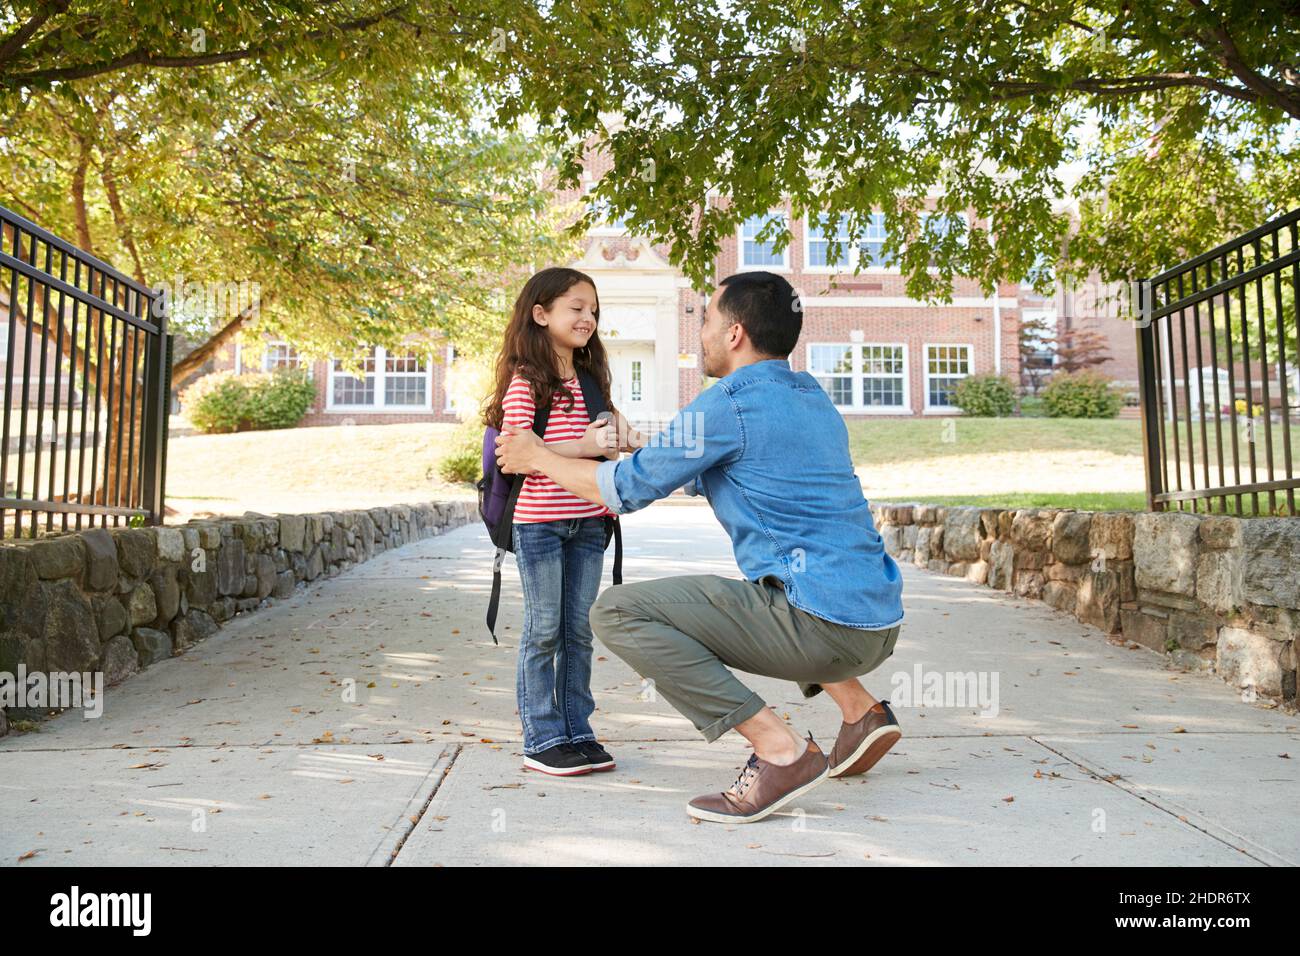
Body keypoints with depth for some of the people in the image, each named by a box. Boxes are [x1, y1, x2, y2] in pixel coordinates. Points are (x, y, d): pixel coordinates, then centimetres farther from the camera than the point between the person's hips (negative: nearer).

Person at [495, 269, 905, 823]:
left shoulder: (729, 403, -9)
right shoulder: (812, 397, 17)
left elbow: (629, 488, -1)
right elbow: (702, 475, 28)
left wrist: (539, 458, 13)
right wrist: (628, 442, 34)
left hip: (823, 627, -9)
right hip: (880, 624, 9)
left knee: (617, 612, -9)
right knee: (765, 589, 39)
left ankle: (779, 751, -12)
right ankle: (861, 713, 22)